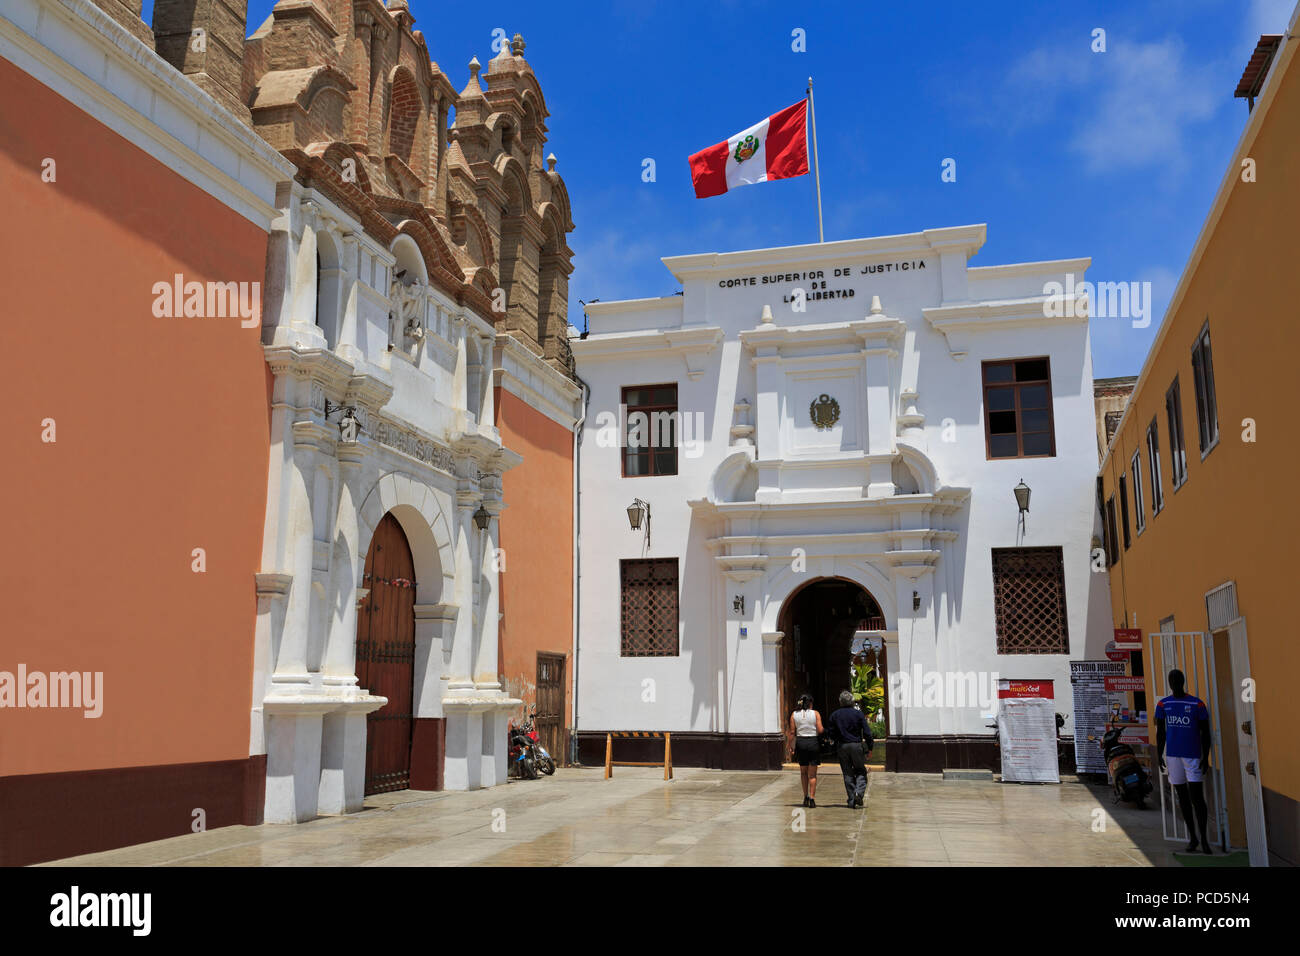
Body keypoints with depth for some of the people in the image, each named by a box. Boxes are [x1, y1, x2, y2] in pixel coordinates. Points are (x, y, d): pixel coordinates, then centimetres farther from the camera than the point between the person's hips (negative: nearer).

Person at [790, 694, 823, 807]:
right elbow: (820, 730, -9)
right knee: (812, 774, 5)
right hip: (814, 742, -2)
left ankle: (806, 797, 16)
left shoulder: (794, 715, 2)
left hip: (800, 743, 2)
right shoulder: (815, 714, -4)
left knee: (803, 772, 18)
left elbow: (792, 732, -2)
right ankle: (812, 798, -3)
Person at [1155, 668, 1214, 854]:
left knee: (1197, 798, -9)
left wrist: (1206, 757, -6)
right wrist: (1159, 756, 4)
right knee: (1183, 798, 8)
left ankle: (1204, 839, -1)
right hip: (1173, 755, 3)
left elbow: (1205, 733, -1)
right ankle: (1193, 837, 16)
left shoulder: (1197, 704, -4)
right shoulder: (1163, 704, 5)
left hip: (1193, 755, -3)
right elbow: (1160, 732, 9)